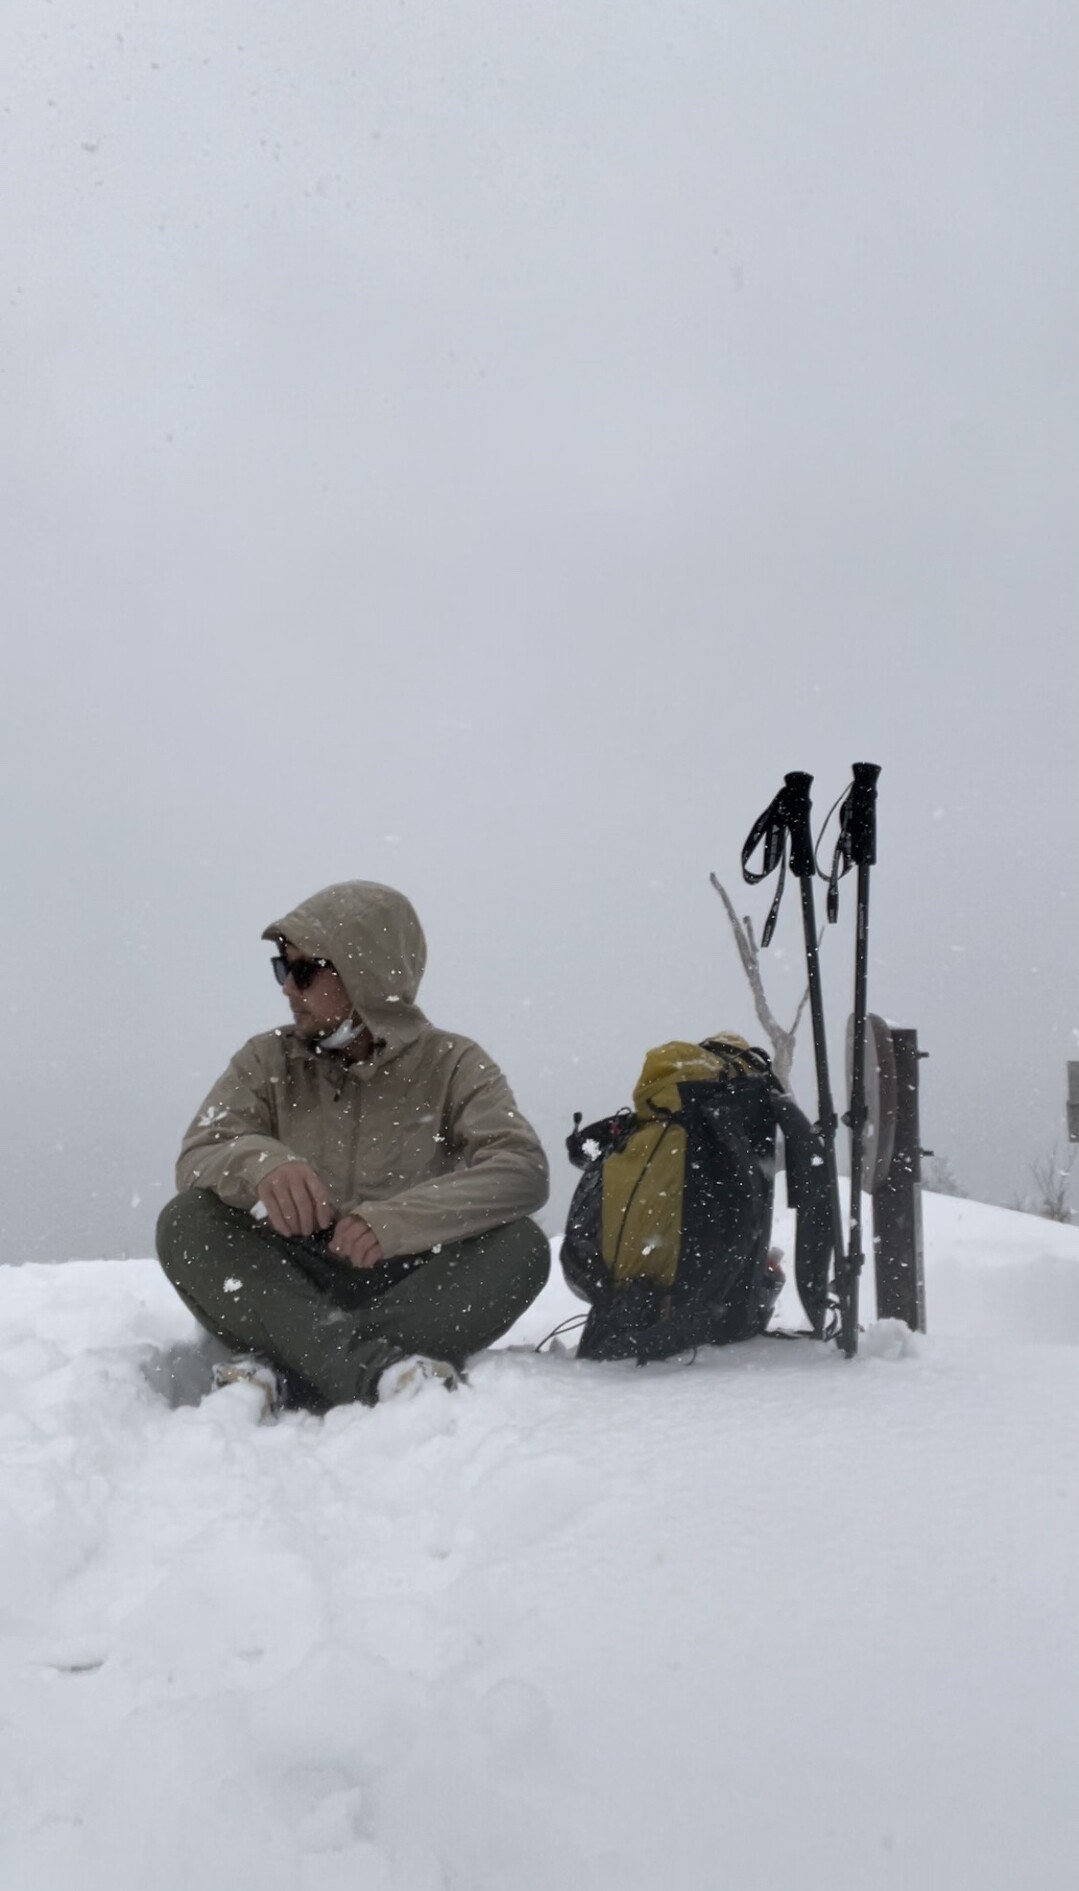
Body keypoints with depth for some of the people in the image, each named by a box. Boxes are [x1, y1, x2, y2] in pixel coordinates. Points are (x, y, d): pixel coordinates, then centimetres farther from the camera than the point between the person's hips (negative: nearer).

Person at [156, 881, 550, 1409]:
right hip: (290, 1292, 2)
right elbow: (196, 1158, -7)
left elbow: (523, 1170, -15)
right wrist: (260, 1164, -32)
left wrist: (394, 1220, -31)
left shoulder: (452, 1065, 1)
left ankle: (293, 1375, -37)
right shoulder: (268, 1060, 7)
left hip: (415, 1296, -1)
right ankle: (370, 1366, -42)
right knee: (186, 1221, -22)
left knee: (521, 1244, -27)